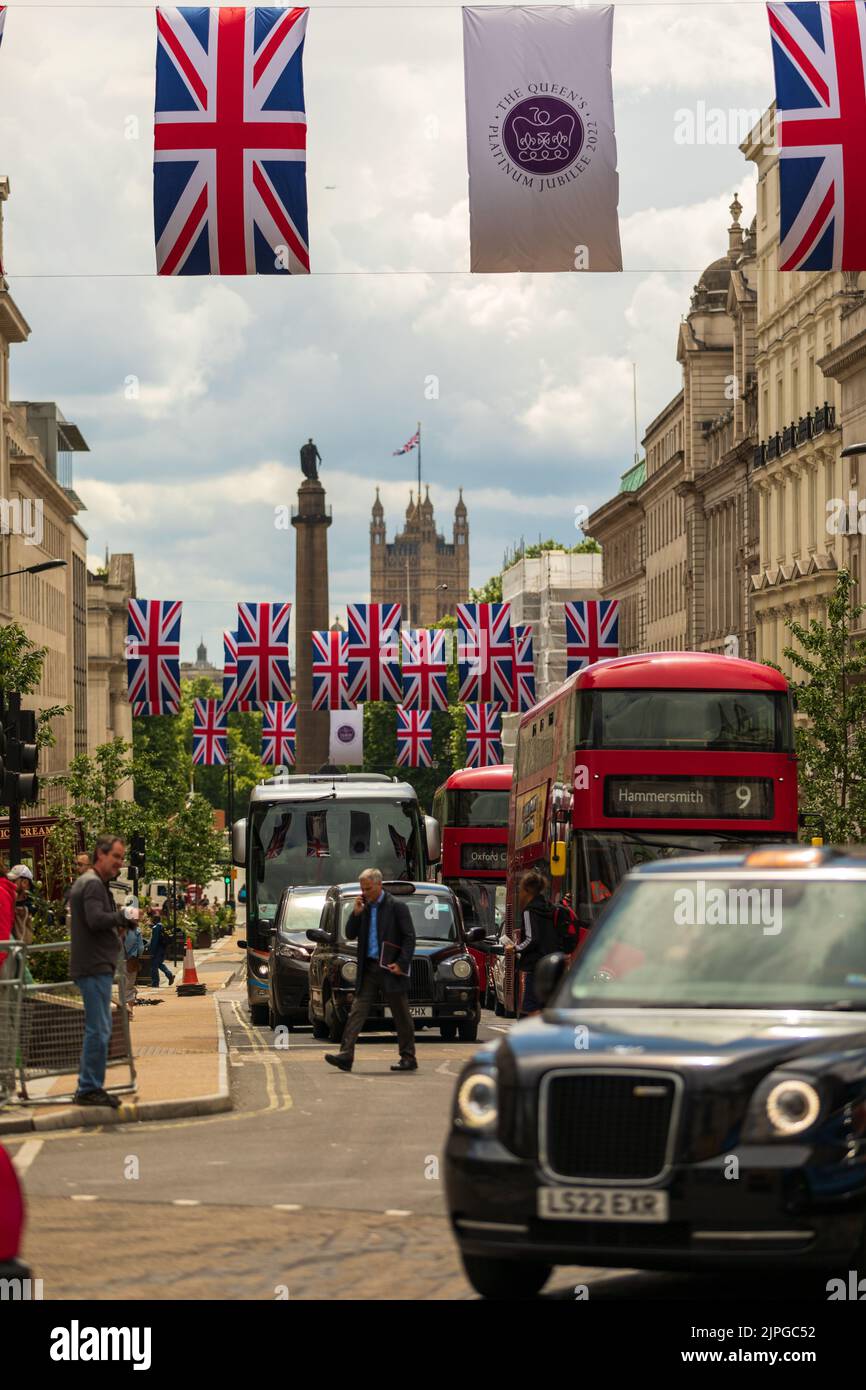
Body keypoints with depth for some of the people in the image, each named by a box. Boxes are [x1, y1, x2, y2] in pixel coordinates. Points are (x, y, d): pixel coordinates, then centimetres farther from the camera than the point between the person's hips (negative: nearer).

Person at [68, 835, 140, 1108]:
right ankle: (89, 1089, -8)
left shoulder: (88, 882, 21)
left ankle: (90, 1088, 21)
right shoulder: (93, 884, -13)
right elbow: (96, 919, -26)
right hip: (95, 966, -11)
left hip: (94, 966, 11)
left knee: (98, 1029, 16)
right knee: (99, 1029, -10)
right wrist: (124, 915, -13)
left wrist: (117, 927, 11)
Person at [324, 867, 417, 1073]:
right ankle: (346, 1055, -12)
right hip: (369, 969, 5)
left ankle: (408, 1058, 12)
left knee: (402, 1017, 4)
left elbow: (409, 938, -7)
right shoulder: (364, 908, 12)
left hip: (390, 971, -5)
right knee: (357, 1012, -6)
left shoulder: (397, 907, -5)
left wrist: (402, 963, -16)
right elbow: (350, 935, 12)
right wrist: (356, 913, -2)